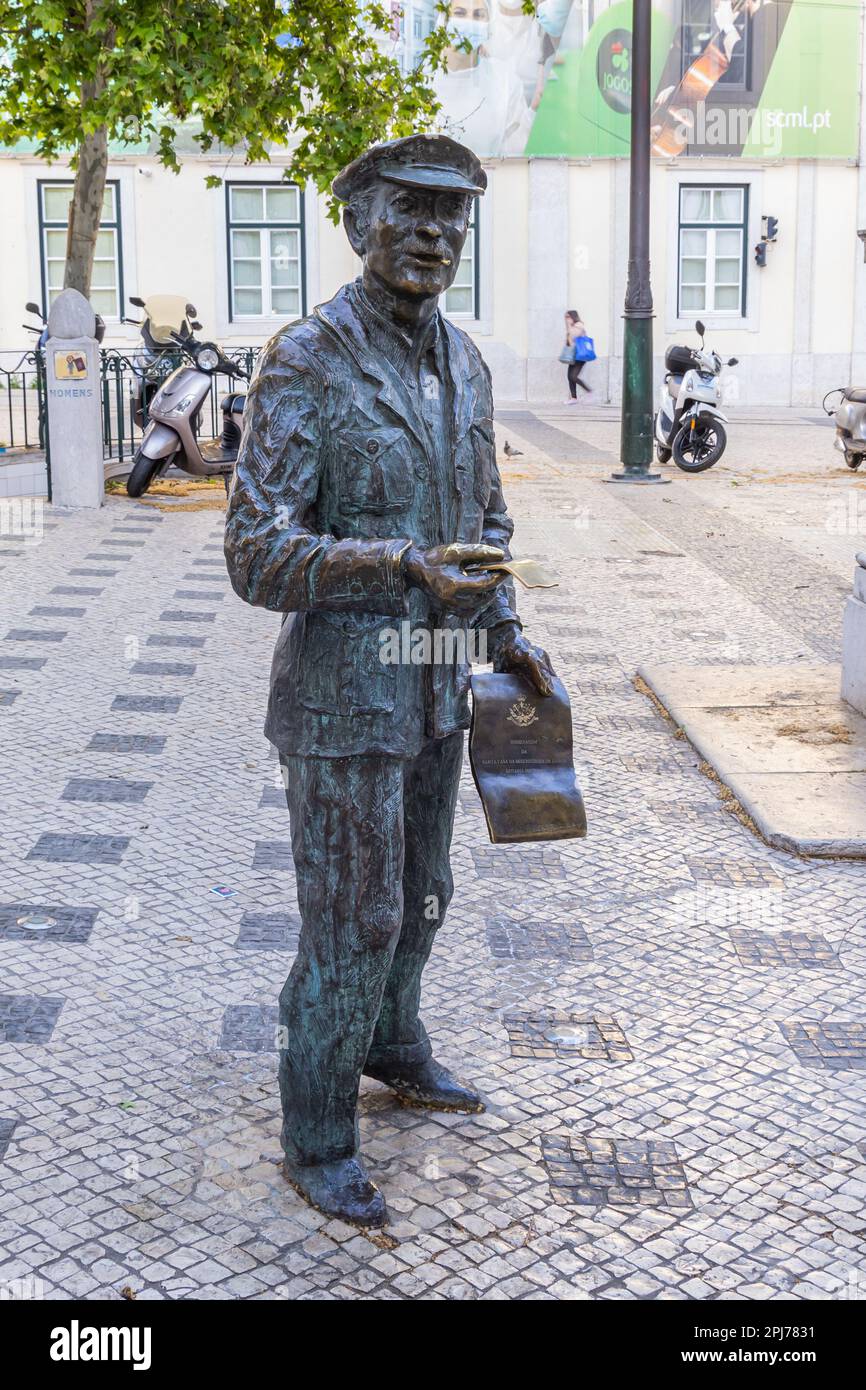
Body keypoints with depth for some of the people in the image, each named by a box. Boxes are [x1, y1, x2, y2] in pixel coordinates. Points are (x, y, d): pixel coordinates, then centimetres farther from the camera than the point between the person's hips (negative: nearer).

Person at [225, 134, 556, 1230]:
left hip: (436, 687, 7)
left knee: (418, 895, 22)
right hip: (343, 695, -7)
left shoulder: (462, 361, 8)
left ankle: (391, 1047, 46)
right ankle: (316, 1141, 22)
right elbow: (257, 558, -21)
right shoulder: (305, 360, -16)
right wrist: (407, 570, -32)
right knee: (351, 924, 2)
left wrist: (504, 631, 11)